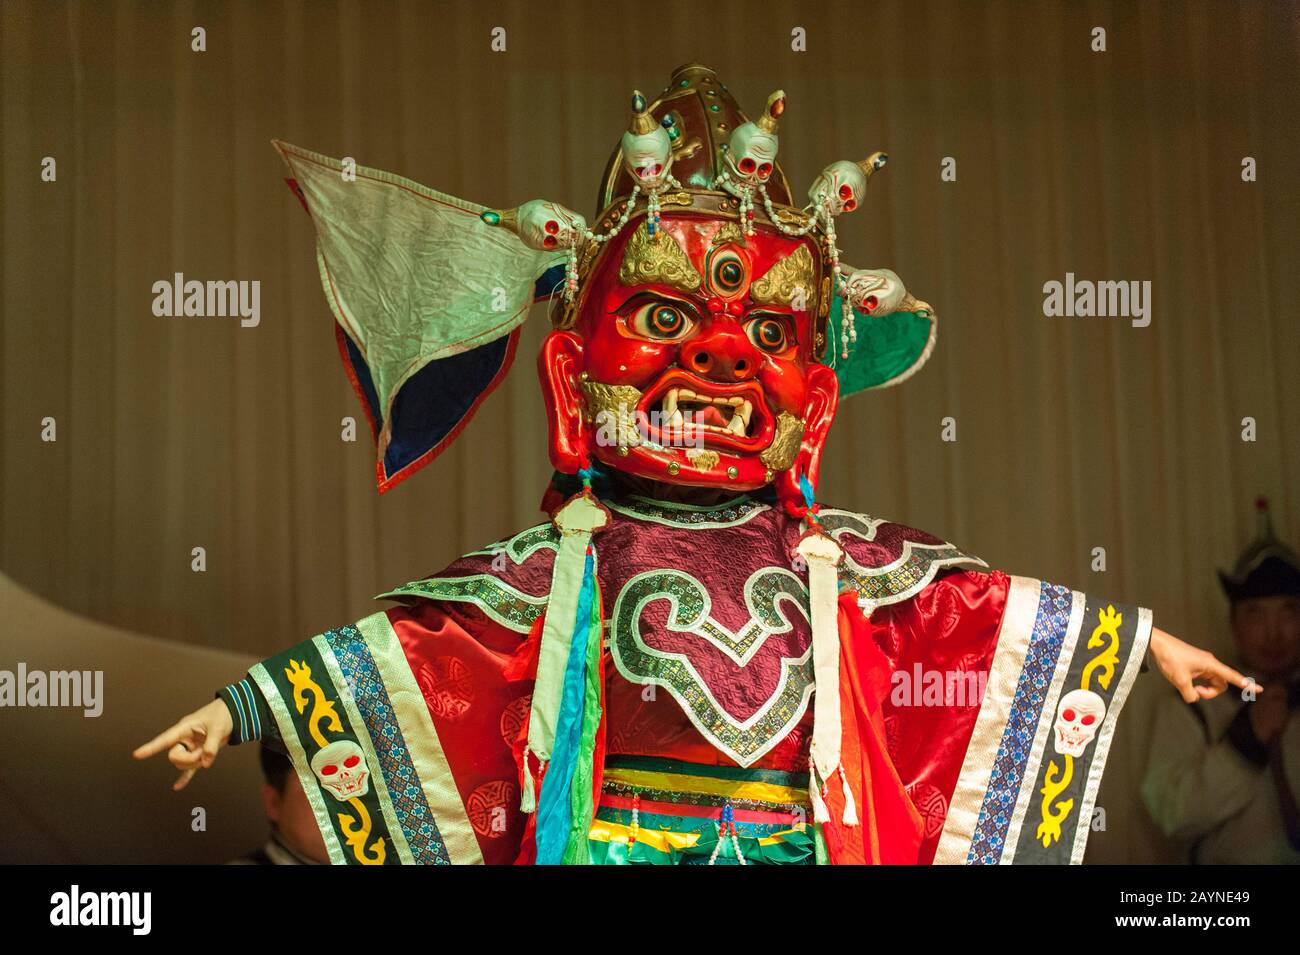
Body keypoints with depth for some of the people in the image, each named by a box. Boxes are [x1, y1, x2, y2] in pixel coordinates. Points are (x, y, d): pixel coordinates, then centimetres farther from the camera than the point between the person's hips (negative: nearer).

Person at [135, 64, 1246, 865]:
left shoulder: (832, 562, 3)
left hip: (800, 842, 2)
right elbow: (410, 638, -6)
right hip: (611, 840, -2)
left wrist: (1148, 642, 13)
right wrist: (242, 705, -12)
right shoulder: (565, 568, -4)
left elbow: (979, 602, 9)